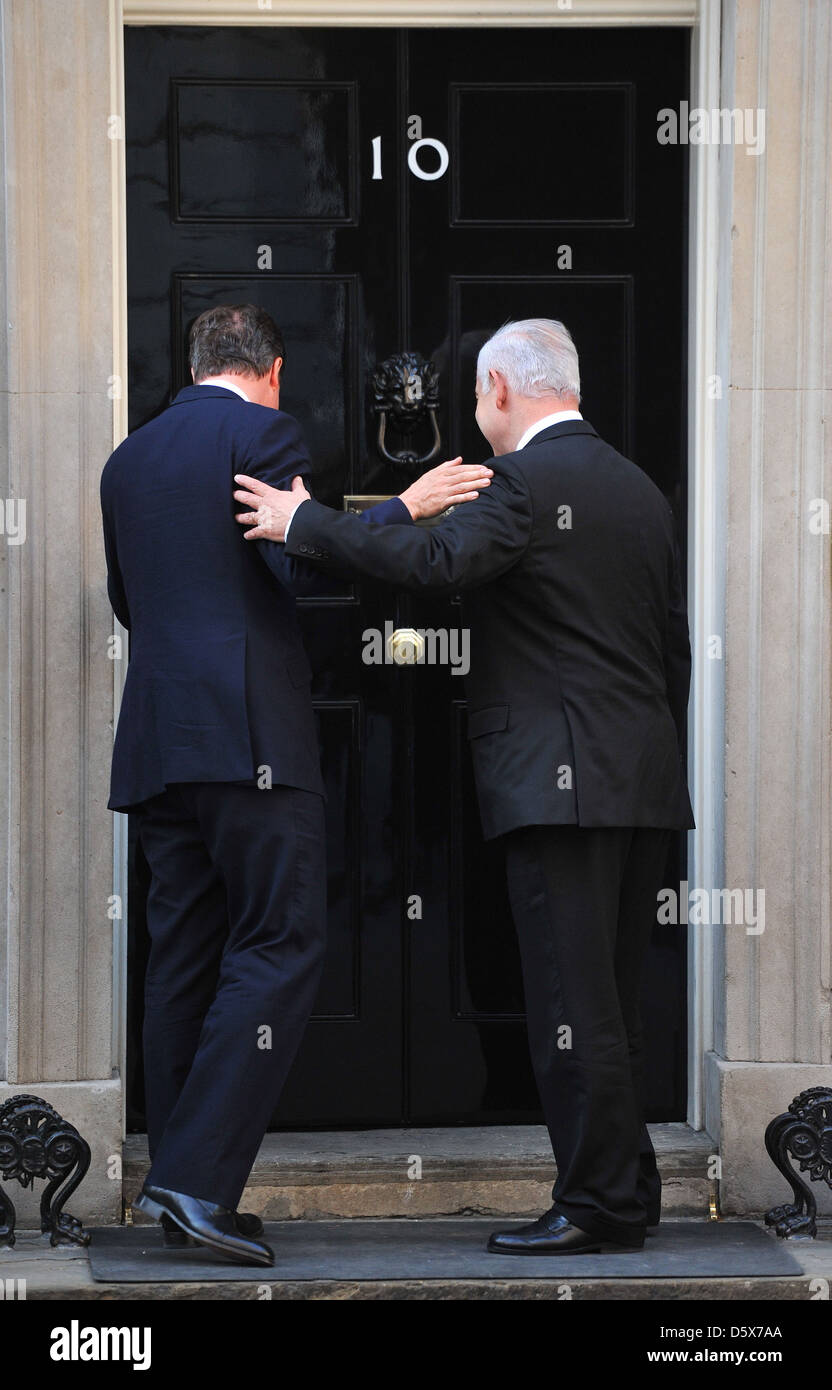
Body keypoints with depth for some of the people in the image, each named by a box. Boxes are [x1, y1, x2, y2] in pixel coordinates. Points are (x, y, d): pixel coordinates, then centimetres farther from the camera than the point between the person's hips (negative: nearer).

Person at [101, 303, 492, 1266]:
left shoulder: (129, 459, 18)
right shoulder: (261, 431, -3)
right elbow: (300, 565, -14)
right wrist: (406, 508, -5)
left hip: (157, 743, 8)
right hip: (249, 734, -8)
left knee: (183, 957, 9)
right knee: (279, 946, -7)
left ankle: (180, 1193, 8)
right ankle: (198, 1179, -16)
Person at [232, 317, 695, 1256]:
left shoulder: (526, 482, -9)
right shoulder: (640, 491, 17)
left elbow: (436, 562, -25)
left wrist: (303, 523, -16)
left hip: (561, 781, -9)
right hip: (643, 784, 9)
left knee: (573, 1001, -7)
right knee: (610, 1002, 13)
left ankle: (600, 1206, -7)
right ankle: (626, 1192, 16)